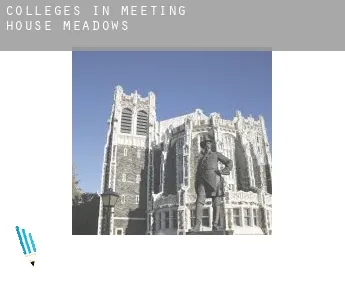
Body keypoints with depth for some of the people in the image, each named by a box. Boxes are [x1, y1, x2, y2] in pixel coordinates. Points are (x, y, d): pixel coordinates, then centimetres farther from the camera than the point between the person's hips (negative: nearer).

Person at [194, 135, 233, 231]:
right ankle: (197, 225, -22)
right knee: (200, 200, -16)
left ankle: (215, 225, -3)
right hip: (203, 180, 2)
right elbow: (198, 171, 26)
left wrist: (223, 171, -4)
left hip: (214, 178, -1)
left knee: (216, 203, -6)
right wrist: (196, 184, 15)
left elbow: (229, 162, 12)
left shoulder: (216, 154, 19)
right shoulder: (201, 157, 27)